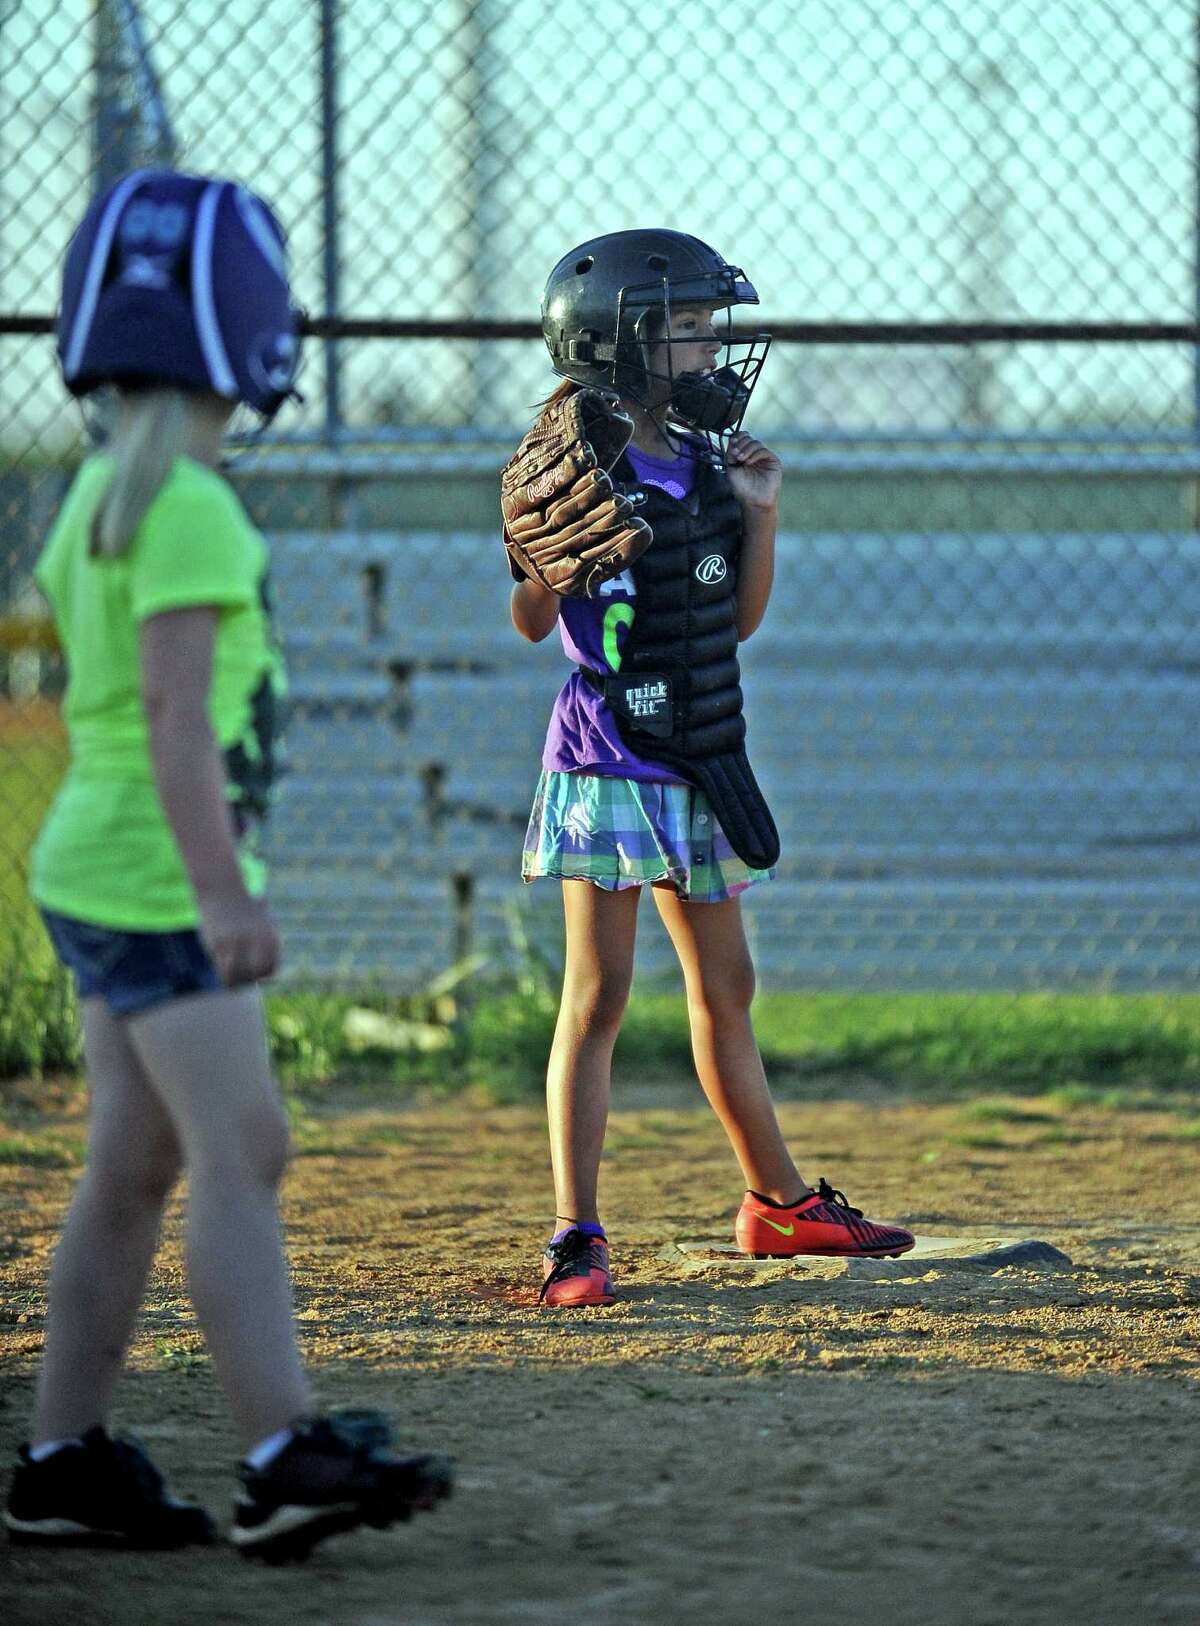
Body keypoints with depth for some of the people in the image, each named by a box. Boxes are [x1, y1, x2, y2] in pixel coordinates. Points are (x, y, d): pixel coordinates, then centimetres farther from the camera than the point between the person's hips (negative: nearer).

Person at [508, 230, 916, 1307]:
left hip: (702, 765, 7)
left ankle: (780, 1204, 27)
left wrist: (759, 516, 3)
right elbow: (532, 622, -15)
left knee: (726, 990, 16)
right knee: (598, 996, -7)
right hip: (607, 762, -7)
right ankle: (577, 1237, -5)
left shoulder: (708, 466, 9)